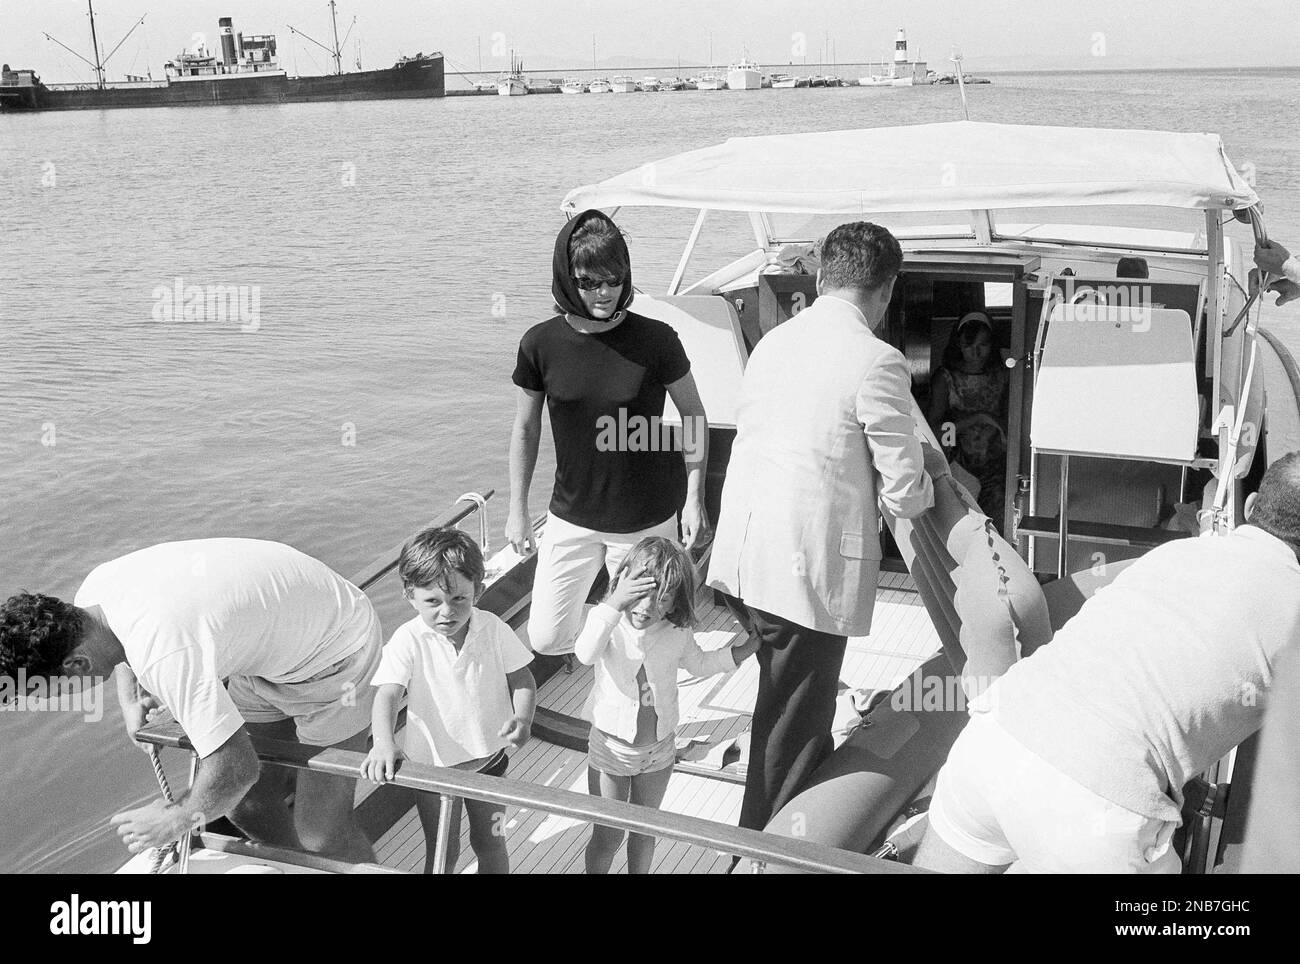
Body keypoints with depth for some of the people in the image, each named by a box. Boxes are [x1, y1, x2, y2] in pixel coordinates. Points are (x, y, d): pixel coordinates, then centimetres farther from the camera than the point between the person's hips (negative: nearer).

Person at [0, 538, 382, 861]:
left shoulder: (165, 654, -39)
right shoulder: (91, 591, -10)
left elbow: (236, 769, -37)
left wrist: (175, 818, -18)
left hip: (334, 647, -9)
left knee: (322, 833, -7)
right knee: (246, 803, 10)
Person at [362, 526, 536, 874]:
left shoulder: (493, 629, -13)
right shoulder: (409, 641, -19)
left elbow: (522, 679, -4)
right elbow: (388, 693, -27)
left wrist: (522, 719, -23)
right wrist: (384, 742, -46)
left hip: (488, 755, 1)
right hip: (433, 763, -1)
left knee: (489, 842, 17)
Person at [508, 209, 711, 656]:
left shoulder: (655, 340, -12)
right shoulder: (540, 343, -8)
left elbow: (693, 414, 0)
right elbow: (525, 429, 4)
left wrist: (694, 499, -4)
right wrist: (518, 510, 5)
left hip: (648, 521, -2)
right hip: (573, 519, 2)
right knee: (546, 639, 6)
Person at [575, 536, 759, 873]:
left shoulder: (677, 633, -10)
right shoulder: (607, 622, -20)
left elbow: (699, 664, 12)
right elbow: (586, 654, -42)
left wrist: (748, 648, 5)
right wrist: (614, 604, -50)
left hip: (659, 748, 3)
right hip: (611, 746, -3)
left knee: (644, 830, 22)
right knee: (607, 836, 8)